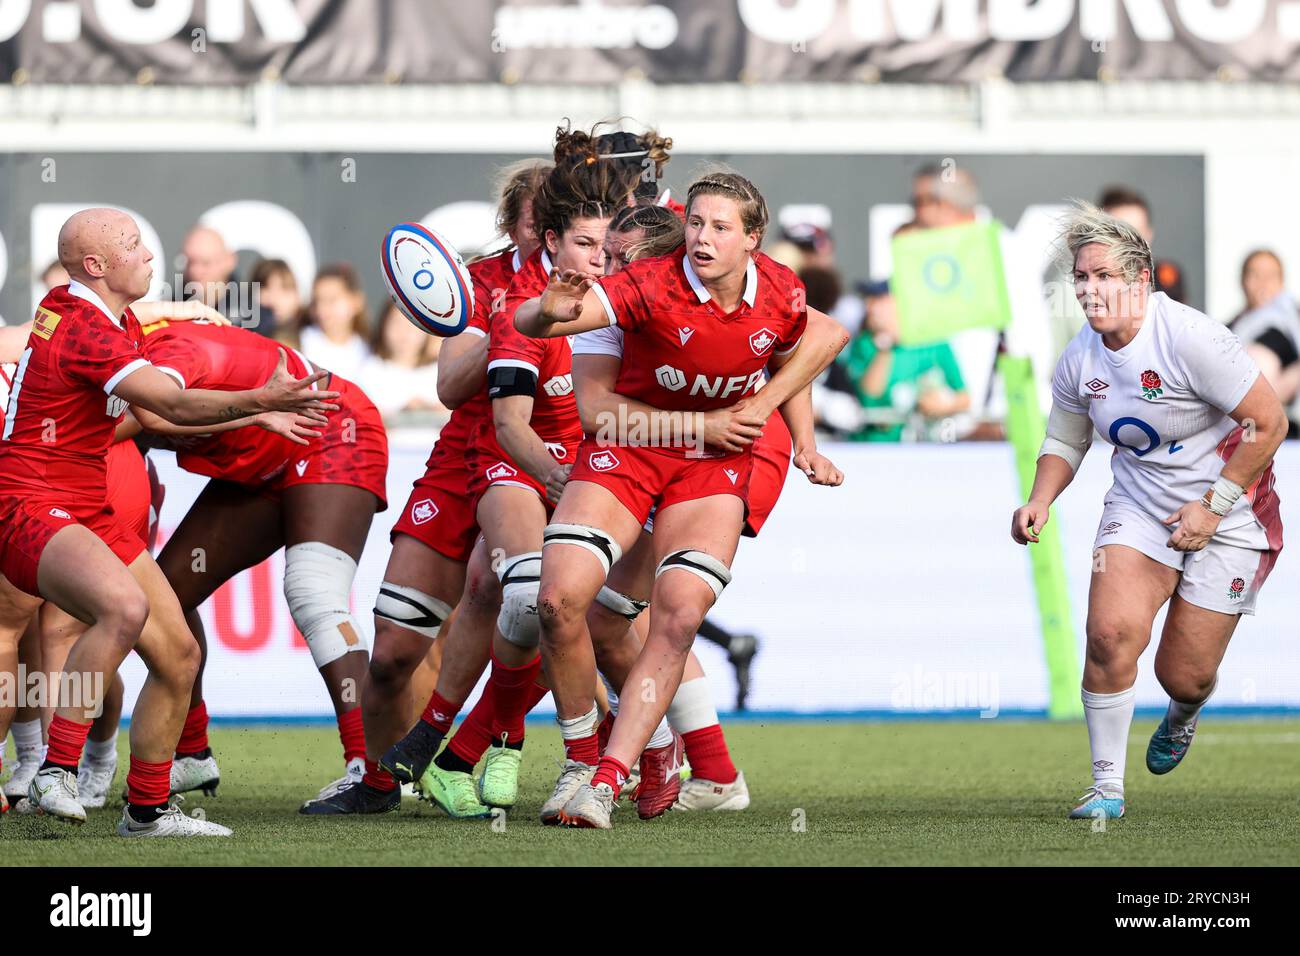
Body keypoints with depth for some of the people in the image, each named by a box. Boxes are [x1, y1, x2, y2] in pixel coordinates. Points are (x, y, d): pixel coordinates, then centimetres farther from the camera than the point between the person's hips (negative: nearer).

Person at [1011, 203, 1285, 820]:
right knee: (1110, 631, -19)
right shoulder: (1079, 361, -4)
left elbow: (1268, 423, -20)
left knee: (1184, 675, 0)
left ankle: (1181, 719, 41)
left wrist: (1212, 507, -20)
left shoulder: (1190, 340, -24)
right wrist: (1039, 503, -6)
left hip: (1228, 514, -4)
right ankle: (1107, 786, -4)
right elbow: (1064, 441, 14)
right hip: (1140, 508, 4)